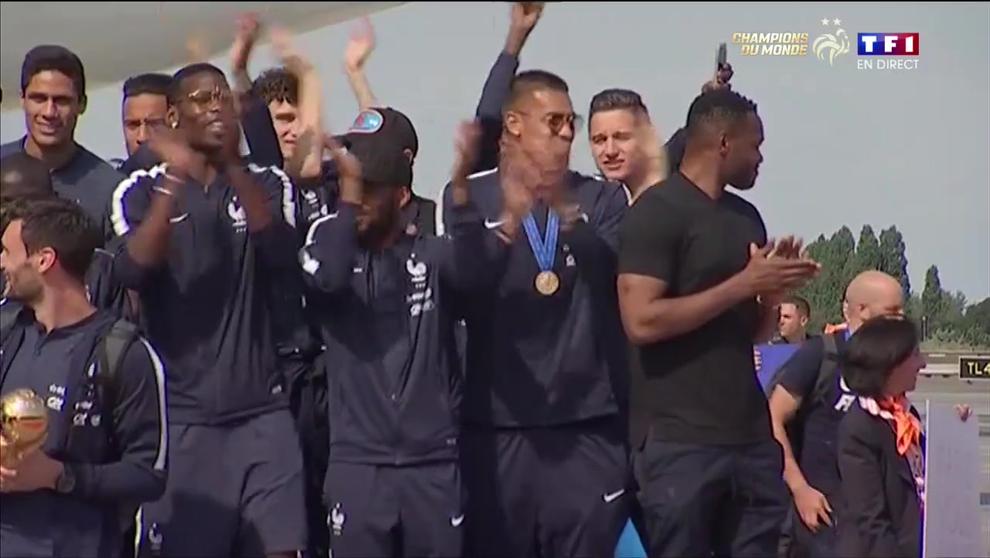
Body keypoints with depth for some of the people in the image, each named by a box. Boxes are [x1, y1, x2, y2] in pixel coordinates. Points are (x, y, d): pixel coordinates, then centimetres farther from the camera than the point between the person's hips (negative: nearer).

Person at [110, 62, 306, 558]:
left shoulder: (267, 185, 10)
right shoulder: (143, 191, 5)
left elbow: (281, 255, -10)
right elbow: (131, 272, -12)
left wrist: (233, 165, -19)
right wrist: (175, 179, -19)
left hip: (262, 412, 1)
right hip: (178, 414, -1)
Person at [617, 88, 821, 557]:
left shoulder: (747, 216, 16)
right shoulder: (657, 211, -7)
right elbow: (642, 322, -18)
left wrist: (774, 291, 2)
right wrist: (744, 283, -14)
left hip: (753, 437, 7)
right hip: (684, 442, -7)